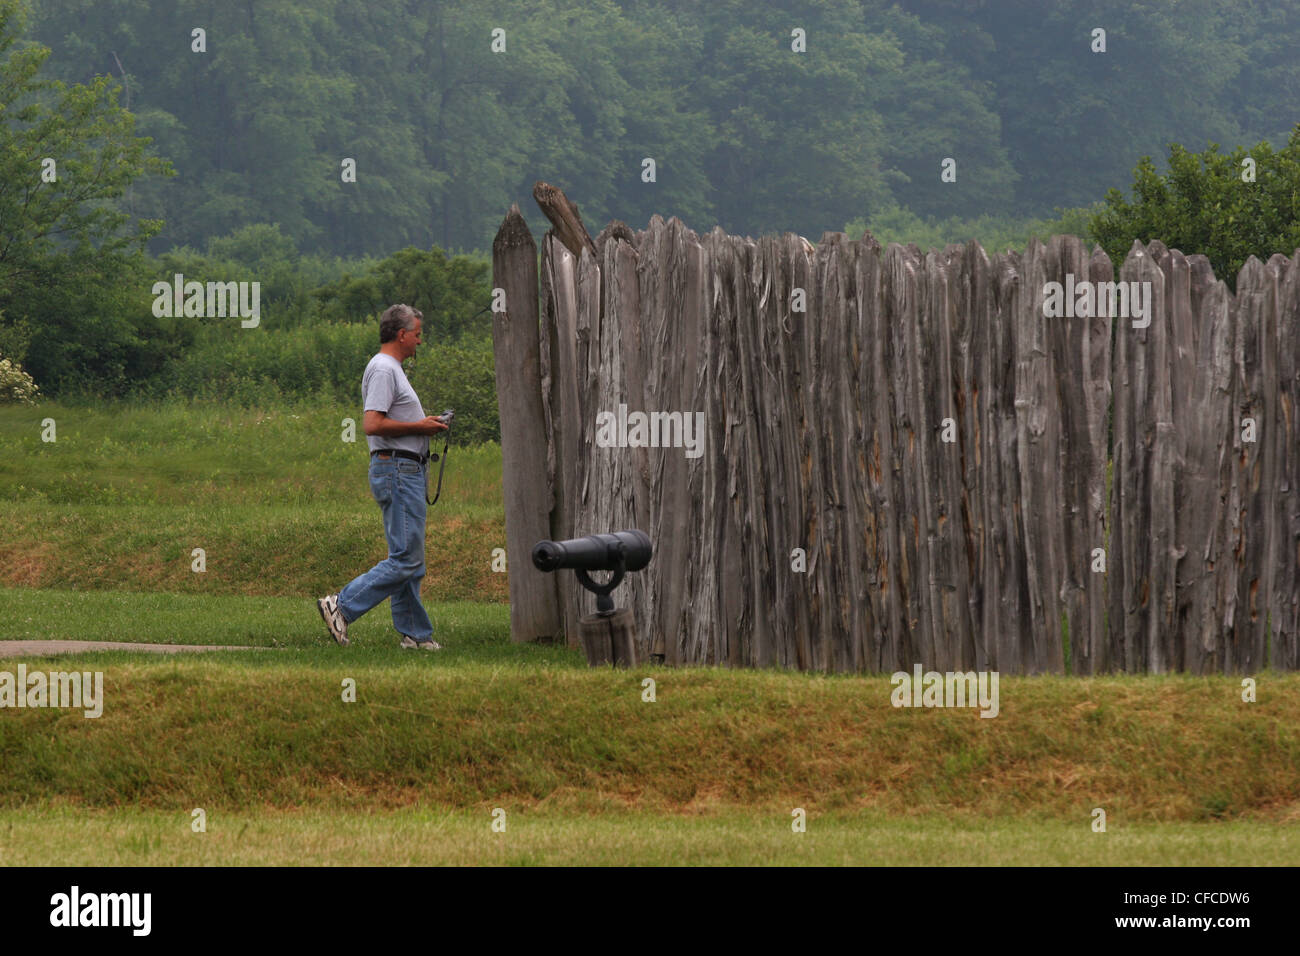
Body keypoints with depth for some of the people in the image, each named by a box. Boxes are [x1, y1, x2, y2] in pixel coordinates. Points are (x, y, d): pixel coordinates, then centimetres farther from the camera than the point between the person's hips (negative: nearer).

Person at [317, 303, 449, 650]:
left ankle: (415, 634, 10)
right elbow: (372, 424, -23)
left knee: (409, 560, 10)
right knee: (405, 559, -13)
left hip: (407, 473, 11)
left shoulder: (392, 369, 21)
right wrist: (419, 427, -15)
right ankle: (342, 606, -13)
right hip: (397, 470, -11)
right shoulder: (383, 369, -13)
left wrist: (424, 424, 14)